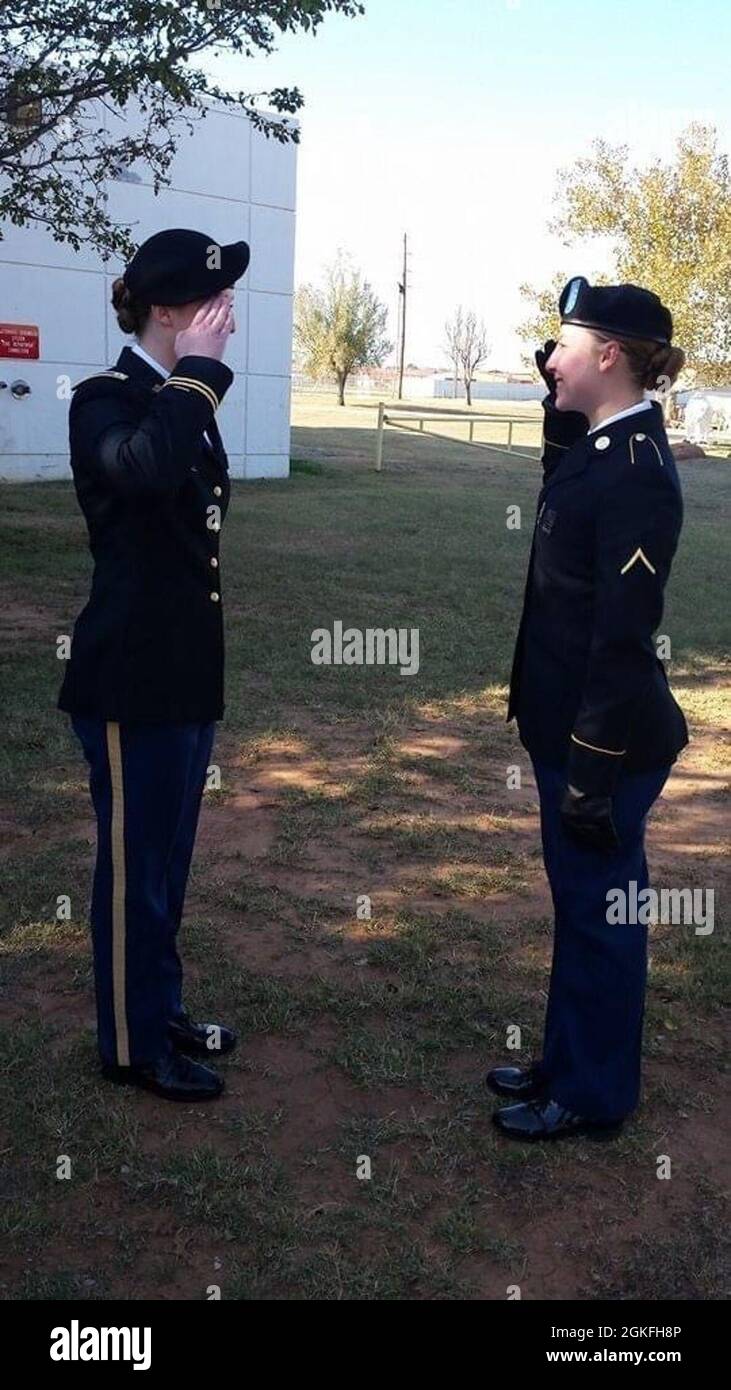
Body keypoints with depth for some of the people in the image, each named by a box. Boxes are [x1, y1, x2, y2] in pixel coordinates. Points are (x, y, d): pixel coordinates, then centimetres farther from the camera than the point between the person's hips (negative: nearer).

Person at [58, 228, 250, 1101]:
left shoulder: (182, 402, 12)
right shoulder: (104, 399, -13)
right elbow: (146, 468, -38)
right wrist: (196, 371, -24)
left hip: (184, 673, 8)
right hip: (129, 680, -8)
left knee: (167, 861, 18)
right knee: (134, 865, 5)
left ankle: (161, 1012, 35)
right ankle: (132, 1046, 21)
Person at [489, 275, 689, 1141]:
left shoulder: (636, 475, -21)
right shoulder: (600, 445, 7)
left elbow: (623, 638, -23)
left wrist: (592, 772, -21)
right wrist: (558, 398, 14)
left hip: (603, 737, -10)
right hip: (570, 724, 10)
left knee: (597, 908, 6)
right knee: (578, 902, 20)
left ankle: (593, 1097, 25)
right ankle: (569, 1062, 38)